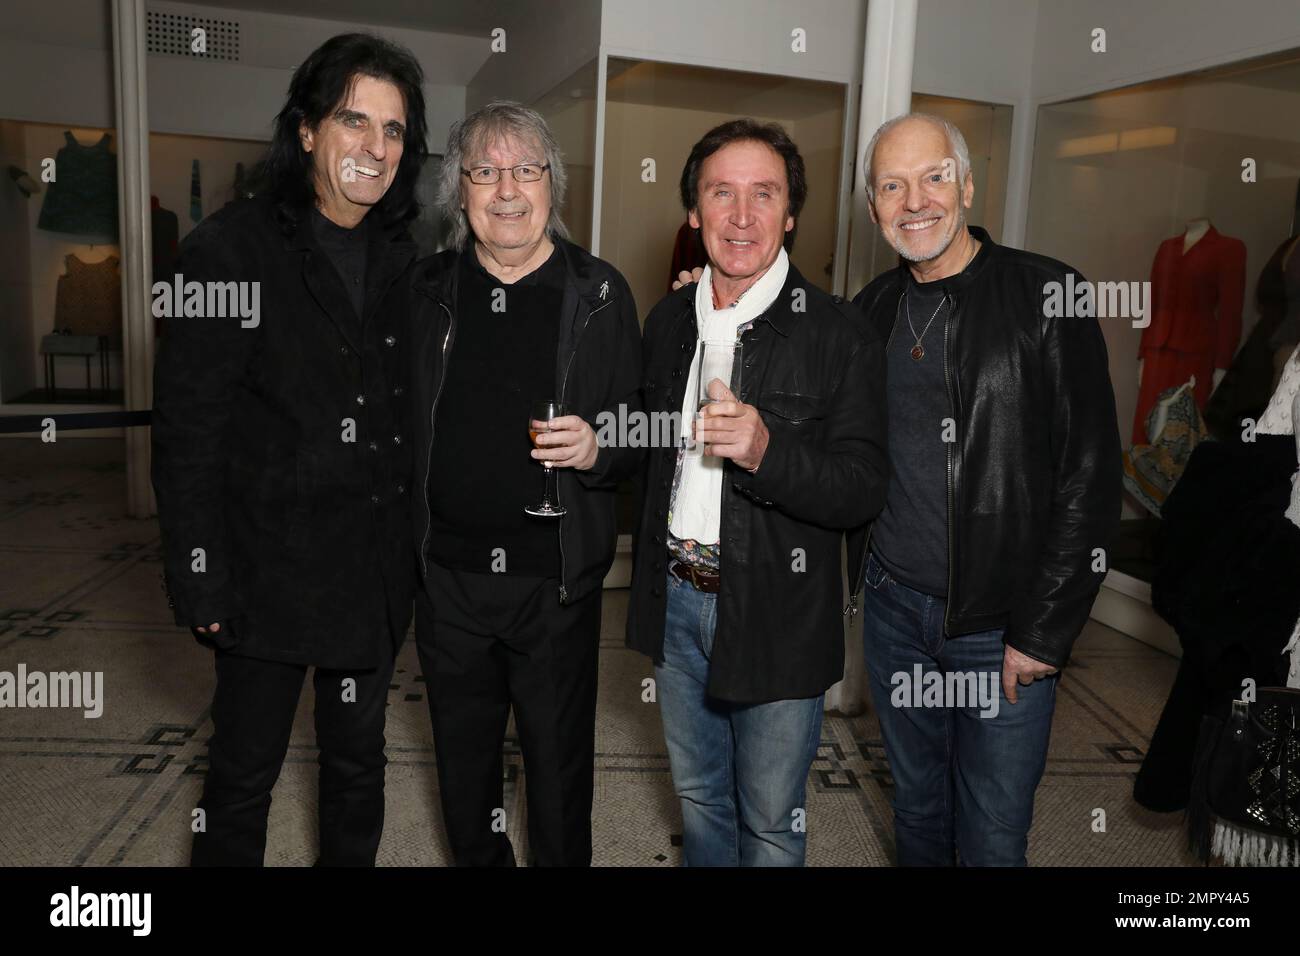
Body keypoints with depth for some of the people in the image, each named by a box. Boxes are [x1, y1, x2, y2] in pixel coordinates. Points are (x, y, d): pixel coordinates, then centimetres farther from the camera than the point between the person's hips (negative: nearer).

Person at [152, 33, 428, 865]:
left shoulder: (401, 260, 5)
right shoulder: (231, 250, -10)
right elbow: (187, 430, -11)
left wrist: (413, 543, 6)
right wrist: (202, 581, -12)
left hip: (378, 569, 5)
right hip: (272, 567, -4)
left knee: (359, 757, 19)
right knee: (245, 769, 11)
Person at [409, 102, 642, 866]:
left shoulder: (600, 293, -3)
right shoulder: (428, 292, 3)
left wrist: (596, 450, -21)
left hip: (556, 579, -2)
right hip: (448, 574, 3)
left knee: (560, 762, 12)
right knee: (463, 759, 20)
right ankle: (478, 859, 43)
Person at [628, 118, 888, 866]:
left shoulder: (840, 334, -13)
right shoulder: (669, 320, 5)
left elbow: (865, 492, -17)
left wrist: (766, 450, -32)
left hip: (777, 617, -5)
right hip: (677, 602, 5)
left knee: (770, 821, 13)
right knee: (698, 797, 24)